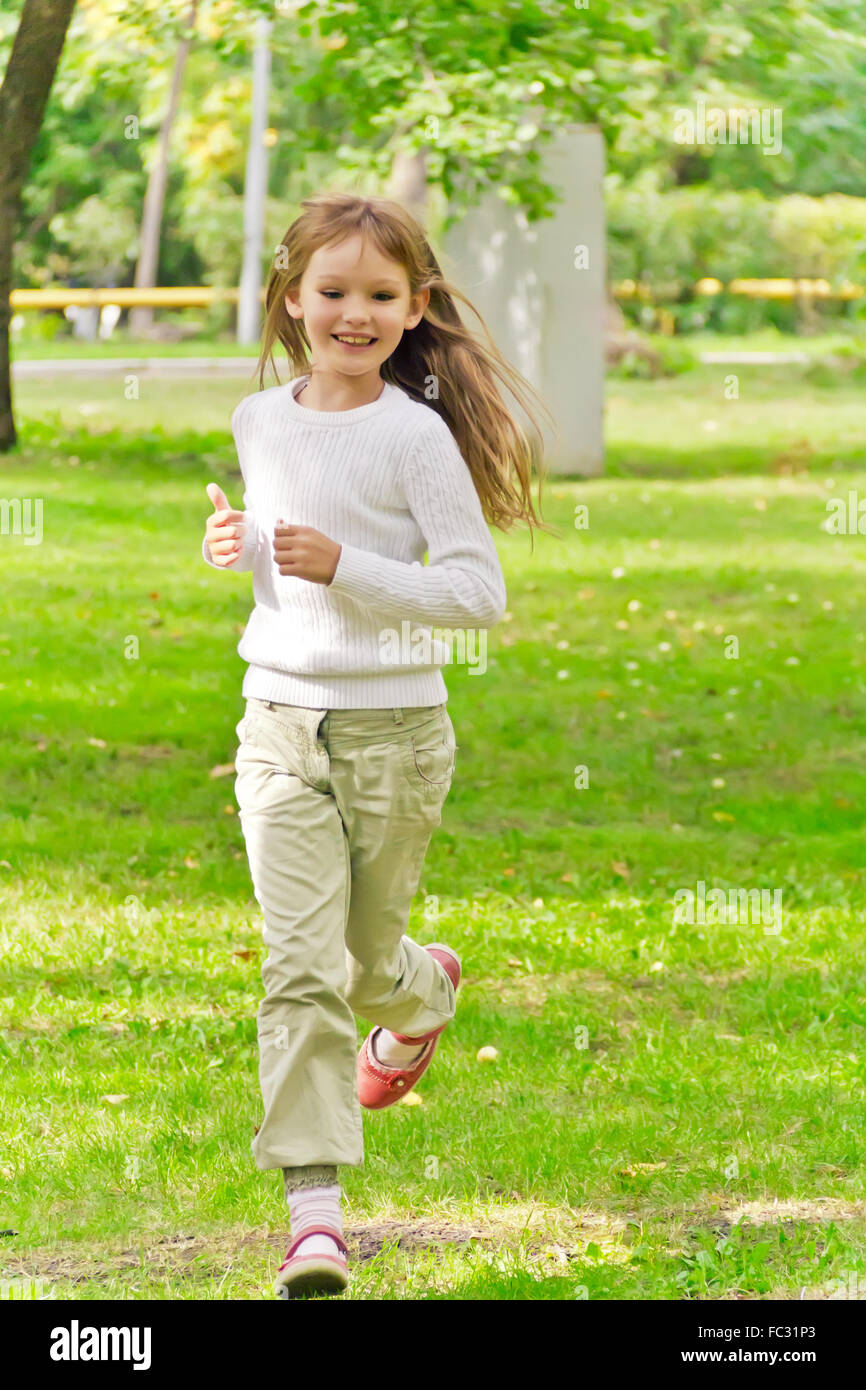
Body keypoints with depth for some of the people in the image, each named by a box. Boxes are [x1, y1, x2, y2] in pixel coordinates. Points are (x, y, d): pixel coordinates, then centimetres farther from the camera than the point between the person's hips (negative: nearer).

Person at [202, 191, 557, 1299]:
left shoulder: (415, 435, -11)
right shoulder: (259, 420, 5)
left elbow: (479, 592, -13)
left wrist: (343, 566, -23)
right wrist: (235, 546, 1)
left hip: (393, 727, -3)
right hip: (280, 723, 3)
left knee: (359, 956, 15)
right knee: (299, 967, -10)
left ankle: (420, 994, 53)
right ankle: (314, 1208, -11)